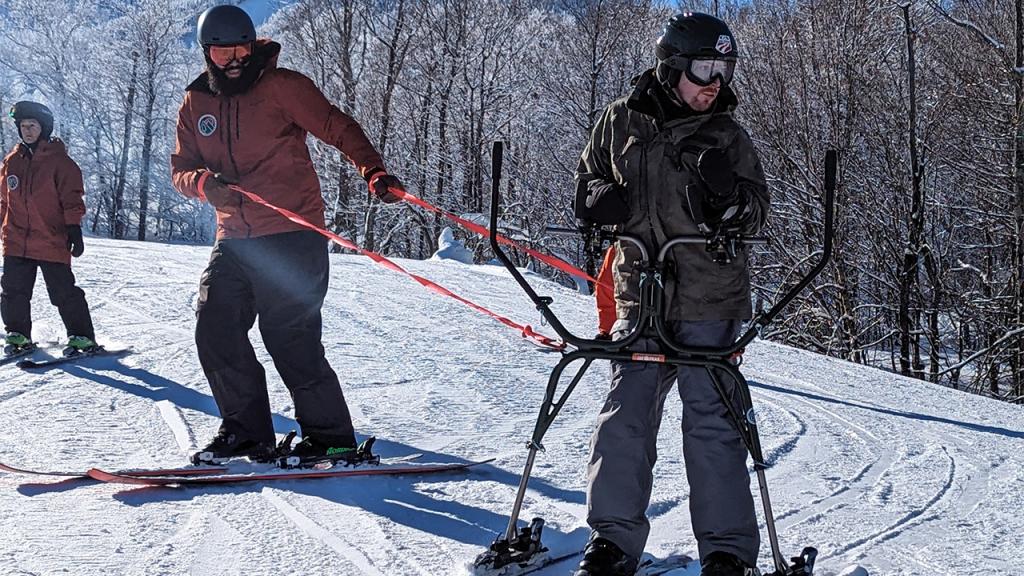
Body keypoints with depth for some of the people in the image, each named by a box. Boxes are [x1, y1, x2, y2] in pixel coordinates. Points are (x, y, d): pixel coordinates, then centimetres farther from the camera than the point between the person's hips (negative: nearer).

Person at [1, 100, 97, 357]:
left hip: (52, 242, -5)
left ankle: (82, 337, 4)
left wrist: (74, 231, -12)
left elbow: (72, 199, -5)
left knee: (65, 292, -4)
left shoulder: (59, 161, -3)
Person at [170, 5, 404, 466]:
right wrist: (204, 182, -12)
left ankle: (331, 436, 1)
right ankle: (246, 429, 12)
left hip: (293, 236, -6)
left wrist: (373, 171, -21)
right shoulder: (195, 105, 11)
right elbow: (180, 169, 11)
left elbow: (337, 127, -6)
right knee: (215, 329, -1)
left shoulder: (281, 86, -4)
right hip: (234, 240, 6)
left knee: (289, 337, -9)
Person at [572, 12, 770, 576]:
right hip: (639, 293, 2)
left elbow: (756, 216, 3)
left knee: (711, 418, -2)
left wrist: (729, 193, -19)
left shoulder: (729, 137, 3)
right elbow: (588, 173, 18)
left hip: (709, 301, -1)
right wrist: (599, 197, -5)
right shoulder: (622, 120, 6)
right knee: (626, 413, 0)